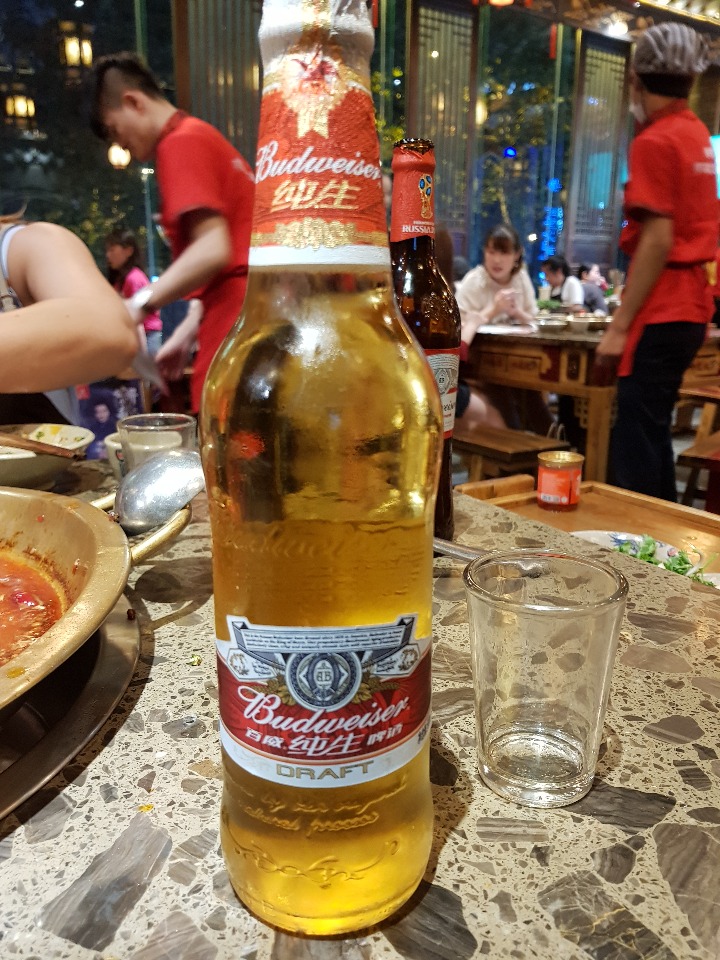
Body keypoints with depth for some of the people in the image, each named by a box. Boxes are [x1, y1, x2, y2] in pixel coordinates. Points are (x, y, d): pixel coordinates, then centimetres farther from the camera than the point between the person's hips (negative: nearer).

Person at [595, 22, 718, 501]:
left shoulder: (654, 141, -10)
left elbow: (658, 241, -18)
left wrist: (619, 326, -18)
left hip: (660, 315, -10)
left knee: (634, 446, -8)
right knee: (653, 433, 16)